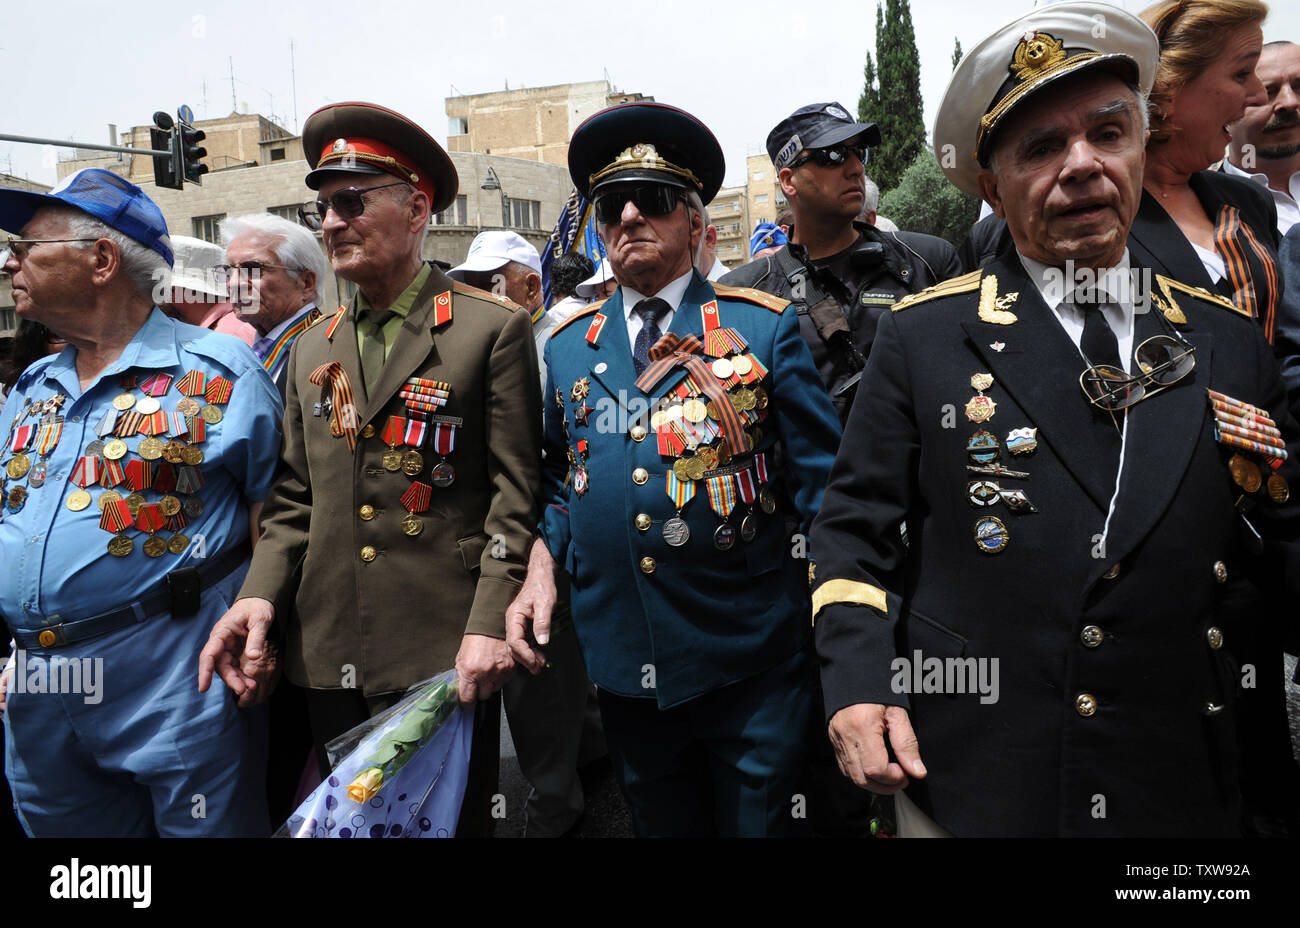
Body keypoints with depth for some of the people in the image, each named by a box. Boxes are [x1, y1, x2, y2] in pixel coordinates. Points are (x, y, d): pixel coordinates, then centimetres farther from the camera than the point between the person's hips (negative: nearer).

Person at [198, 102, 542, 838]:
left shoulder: (495, 329, -5)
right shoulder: (312, 350, 13)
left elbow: (514, 493, -9)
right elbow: (298, 496, 13)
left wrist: (488, 624, -17)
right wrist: (259, 593, -2)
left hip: (442, 655, -5)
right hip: (327, 654, 6)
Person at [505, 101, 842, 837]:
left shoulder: (765, 327, -3)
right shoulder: (567, 345, 8)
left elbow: (823, 481, -5)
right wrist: (542, 568, -1)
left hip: (752, 664, -3)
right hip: (624, 663, 3)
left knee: (759, 819, 13)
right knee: (659, 822, 21)